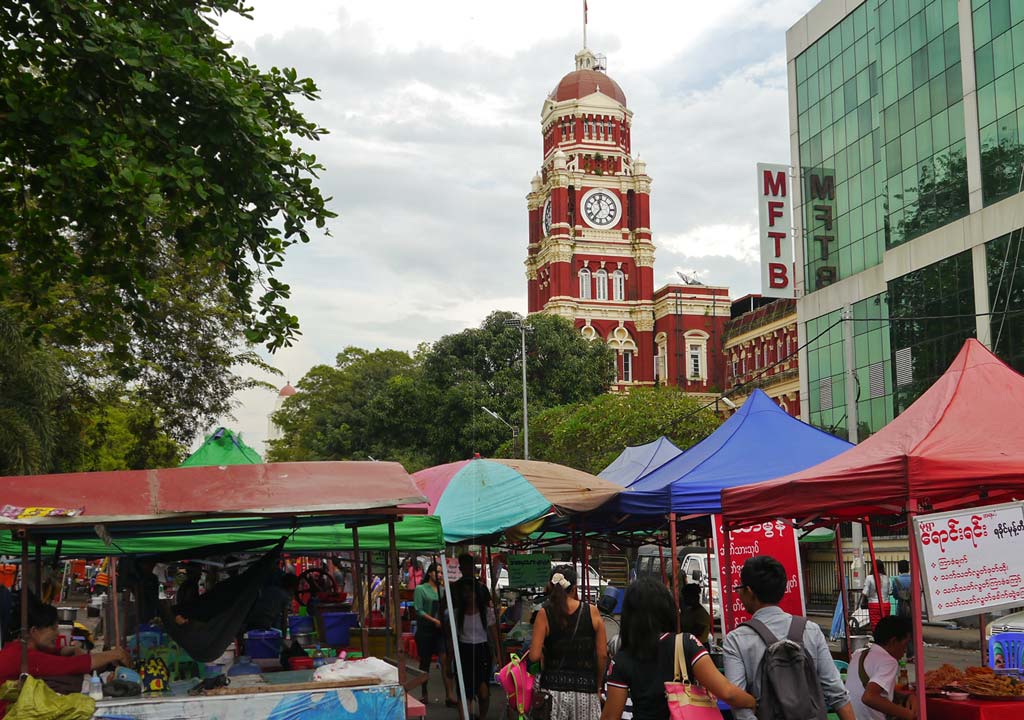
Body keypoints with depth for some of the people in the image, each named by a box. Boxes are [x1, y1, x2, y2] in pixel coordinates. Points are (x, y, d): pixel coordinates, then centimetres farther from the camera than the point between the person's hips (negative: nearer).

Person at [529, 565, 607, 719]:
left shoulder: (544, 614, -6)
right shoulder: (592, 612, -2)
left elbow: (534, 656, -11)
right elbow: (602, 655, 0)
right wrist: (597, 685, 13)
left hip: (553, 687, -1)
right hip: (585, 688, 1)